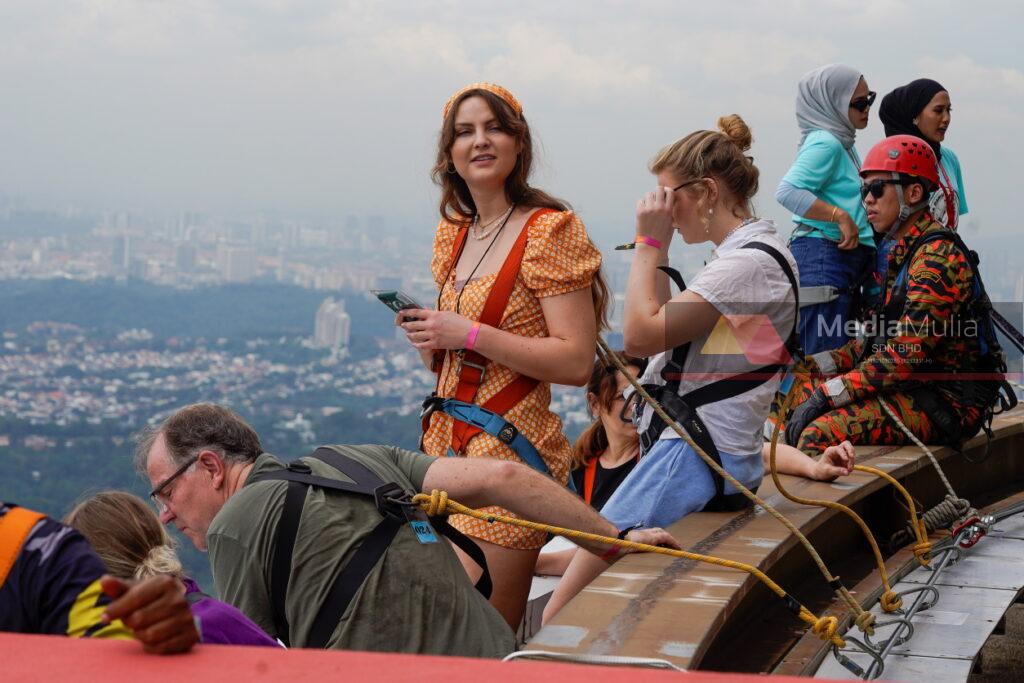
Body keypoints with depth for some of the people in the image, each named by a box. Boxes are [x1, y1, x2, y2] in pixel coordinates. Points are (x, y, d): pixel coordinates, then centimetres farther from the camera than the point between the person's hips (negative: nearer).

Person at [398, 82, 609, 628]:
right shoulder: (452, 234, 15)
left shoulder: (550, 231, -9)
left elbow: (575, 362, -17)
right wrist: (430, 339, 3)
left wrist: (469, 334, -17)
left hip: (512, 449, -7)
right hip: (446, 442, 8)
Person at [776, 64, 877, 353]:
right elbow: (787, 191, -23)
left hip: (848, 260, 11)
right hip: (823, 256, -11)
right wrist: (840, 216, -23)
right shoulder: (825, 143, -11)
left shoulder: (843, 144, 19)